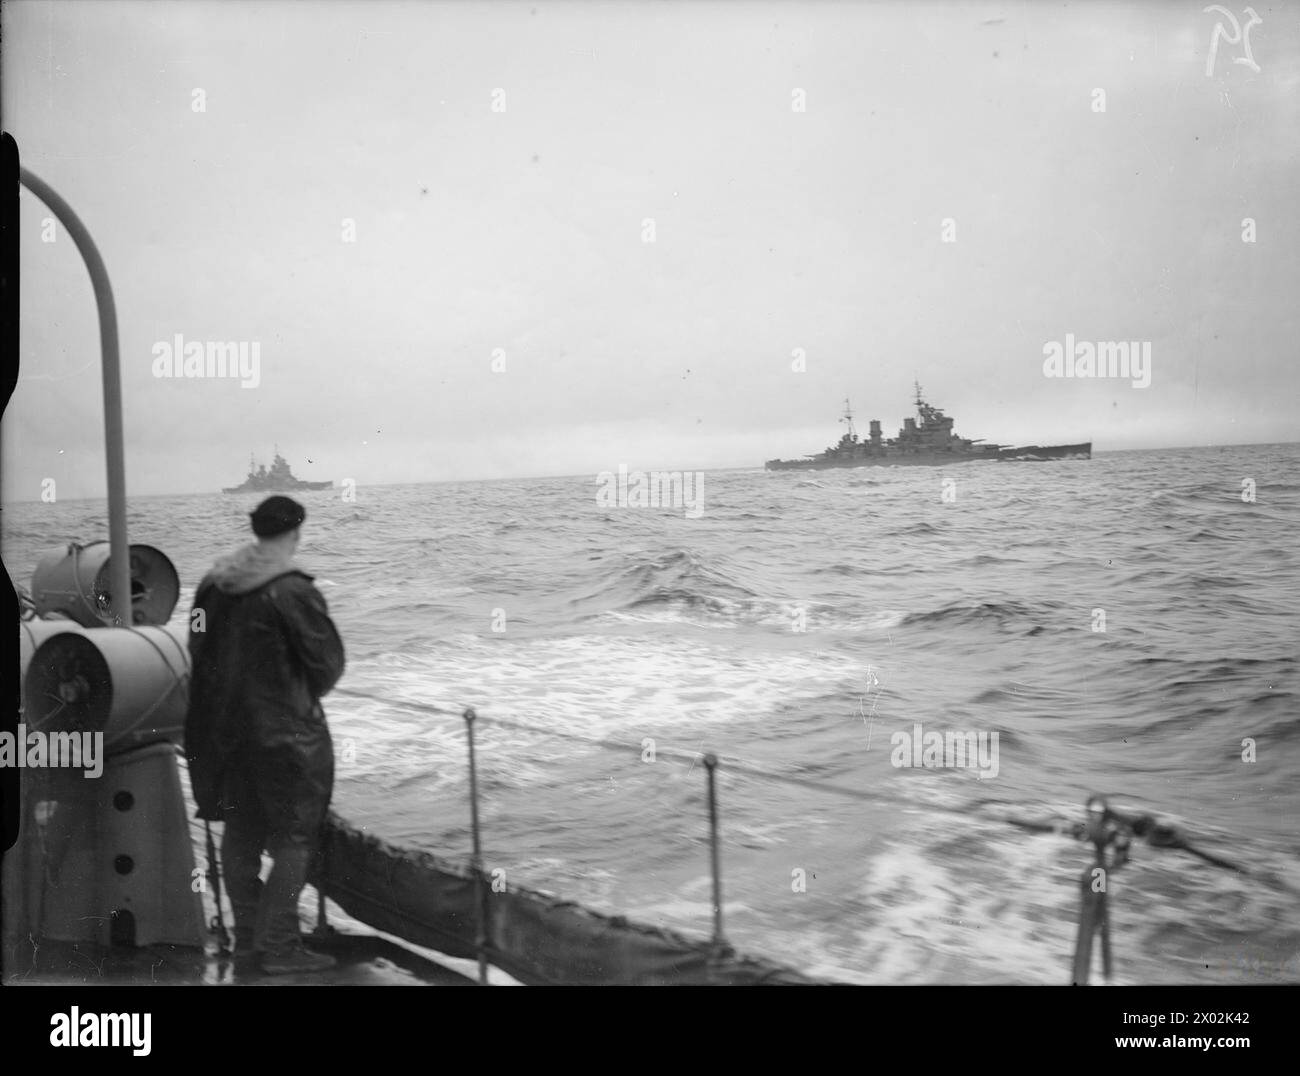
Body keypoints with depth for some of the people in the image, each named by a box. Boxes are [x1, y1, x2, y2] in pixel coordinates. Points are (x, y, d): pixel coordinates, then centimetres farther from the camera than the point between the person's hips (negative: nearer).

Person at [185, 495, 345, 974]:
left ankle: (247, 935, 27)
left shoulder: (213, 584, 3)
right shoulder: (293, 591, -18)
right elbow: (328, 663, -11)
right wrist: (304, 697, 8)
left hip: (223, 727, 7)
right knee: (295, 837, 3)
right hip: (283, 731, -7)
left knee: (240, 832, 17)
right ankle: (277, 946, 4)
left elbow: (201, 655, 11)